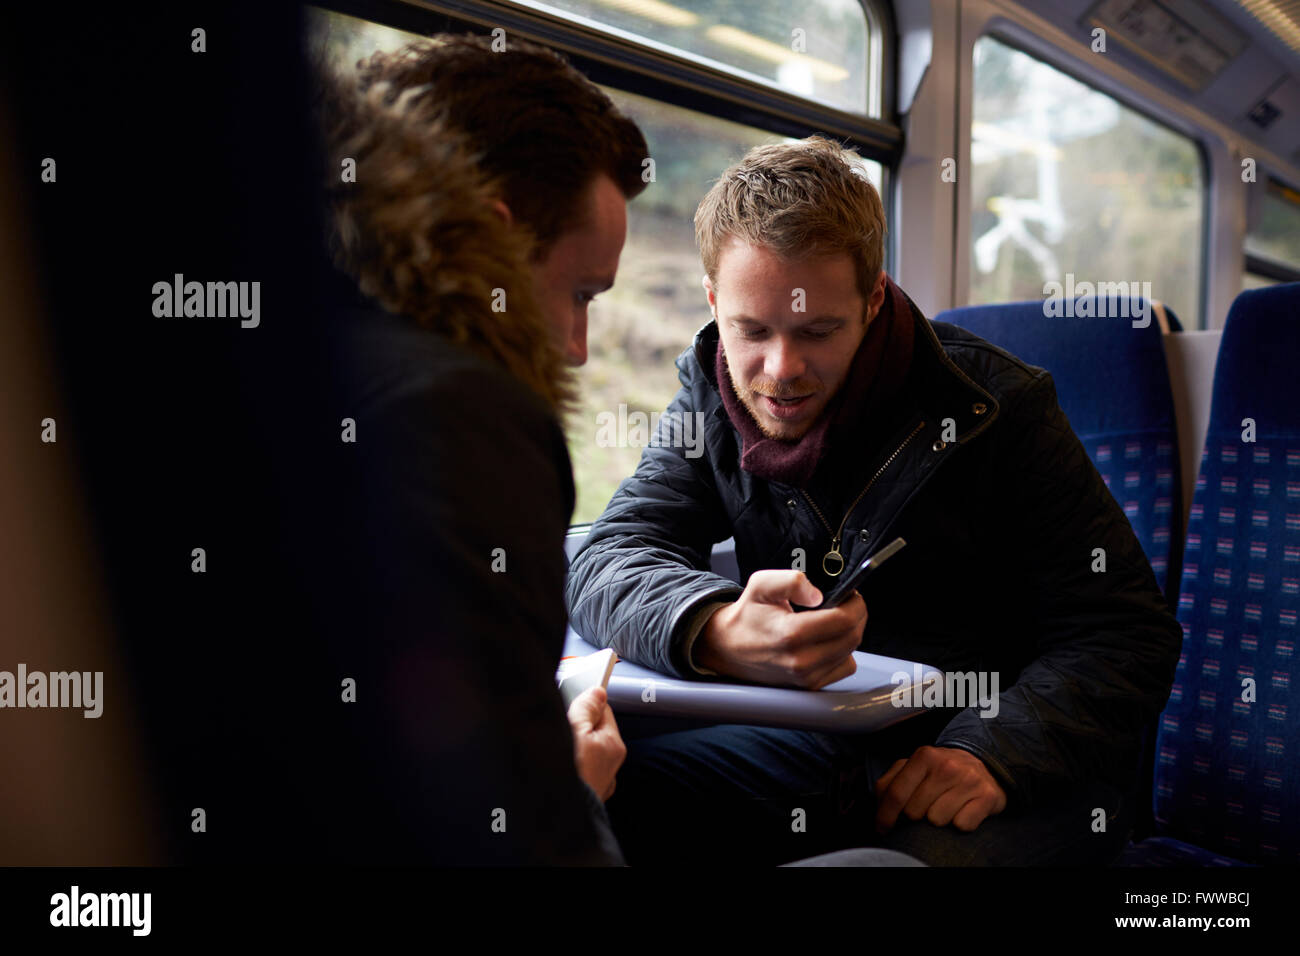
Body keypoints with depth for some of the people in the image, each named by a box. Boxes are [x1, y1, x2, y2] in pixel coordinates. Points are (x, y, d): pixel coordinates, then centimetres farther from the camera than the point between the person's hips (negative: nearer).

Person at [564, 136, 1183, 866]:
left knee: (927, 852, -36)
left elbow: (1130, 634, -10)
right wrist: (715, 635, -33)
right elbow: (609, 564, -10)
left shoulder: (996, 410, -11)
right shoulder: (715, 399, 0)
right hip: (816, 743, 3)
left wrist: (988, 752, -27)